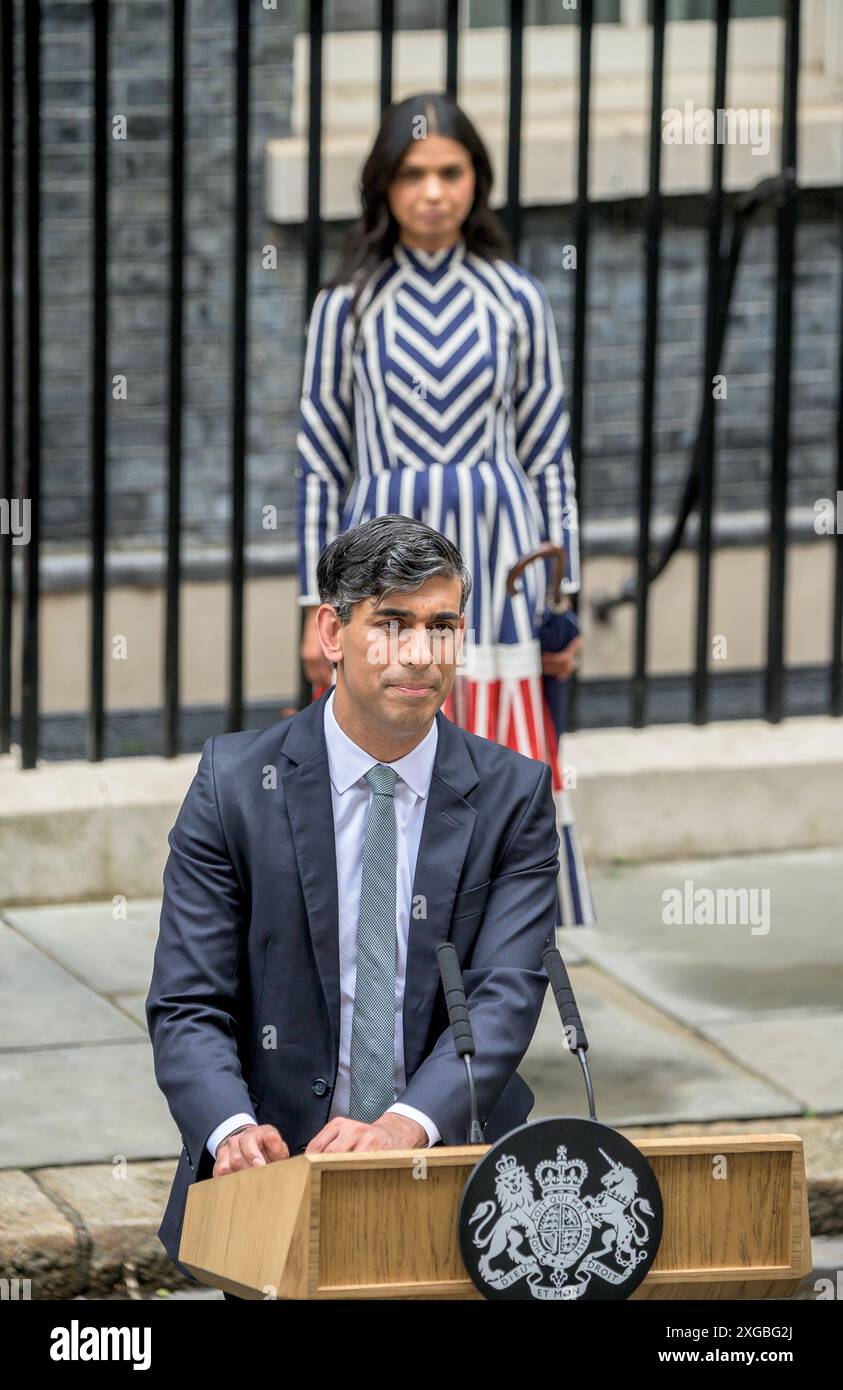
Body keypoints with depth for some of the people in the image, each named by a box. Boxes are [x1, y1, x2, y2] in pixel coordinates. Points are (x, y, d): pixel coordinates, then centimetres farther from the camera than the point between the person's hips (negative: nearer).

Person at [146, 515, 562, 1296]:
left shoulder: (513, 794, 4)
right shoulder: (235, 784, 1)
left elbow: (503, 998, -7)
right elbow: (188, 1006, -3)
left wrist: (407, 1125, -25)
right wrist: (233, 1129, -24)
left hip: (453, 1162, 1)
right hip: (281, 1163, -1)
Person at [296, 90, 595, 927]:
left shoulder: (516, 302, 4)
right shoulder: (348, 308, 2)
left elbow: (550, 456, 8)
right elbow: (320, 463, 4)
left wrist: (563, 598, 6)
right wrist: (317, 607, 2)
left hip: (495, 564, 1)